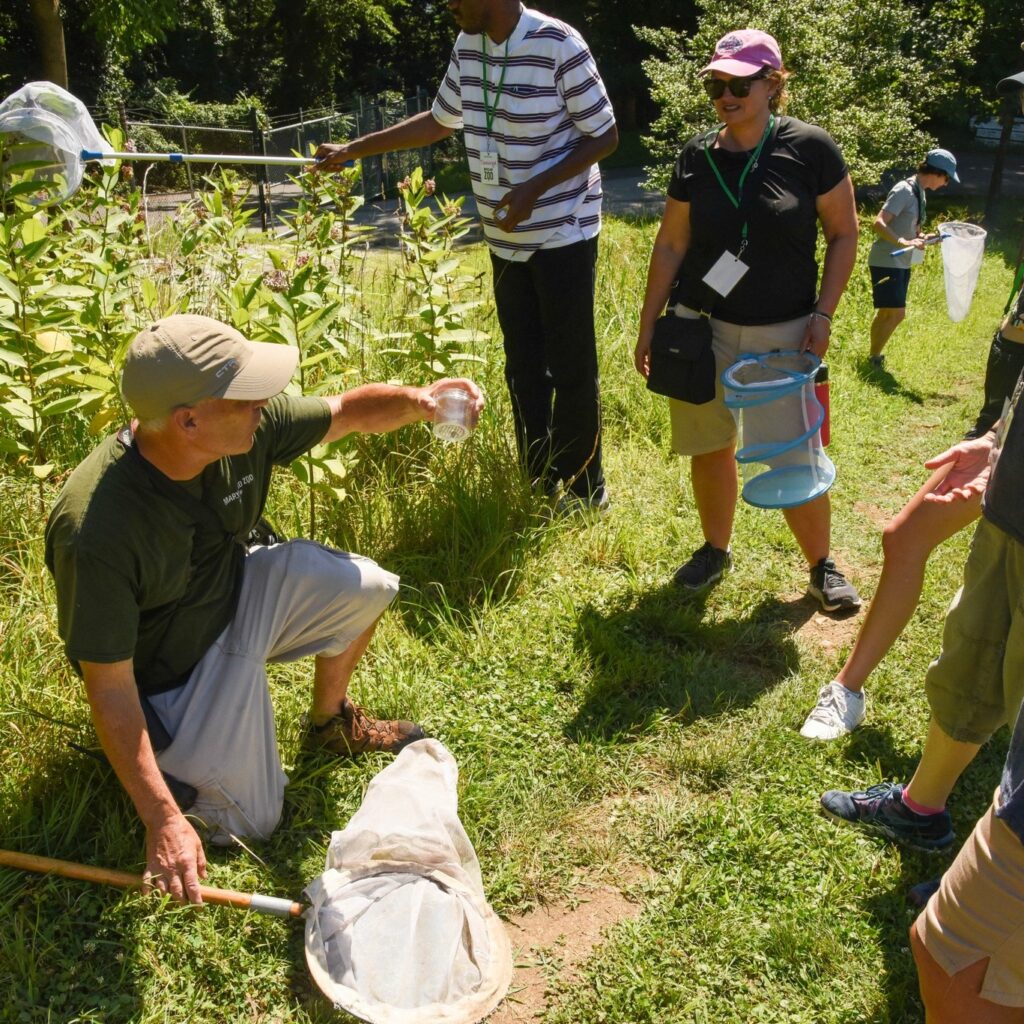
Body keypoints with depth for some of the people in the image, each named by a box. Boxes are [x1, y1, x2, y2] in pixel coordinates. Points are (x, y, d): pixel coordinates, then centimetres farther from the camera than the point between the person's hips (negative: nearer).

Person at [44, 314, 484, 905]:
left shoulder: (248, 428, -22)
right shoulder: (97, 533, -38)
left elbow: (350, 412, -7)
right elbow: (109, 690, -30)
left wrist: (414, 402, -29)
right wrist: (163, 820, -31)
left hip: (238, 595, 6)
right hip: (171, 673, -5)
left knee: (367, 588, -7)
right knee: (250, 823, -4)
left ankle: (331, 719, 20)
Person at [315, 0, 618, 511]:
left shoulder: (557, 45, -16)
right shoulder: (467, 46, 5)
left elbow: (605, 136, -11)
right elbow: (438, 121, 19)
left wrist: (534, 189, -22)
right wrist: (354, 149, 18)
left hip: (562, 235, -6)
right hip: (506, 240, 7)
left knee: (571, 368, 0)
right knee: (523, 370, 10)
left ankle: (586, 492, 14)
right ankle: (540, 486, 21)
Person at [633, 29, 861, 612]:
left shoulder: (810, 149, -7)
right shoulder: (697, 156, 1)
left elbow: (844, 234, -1)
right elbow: (670, 245, 7)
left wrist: (823, 315, -9)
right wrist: (648, 325, 6)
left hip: (784, 333, -3)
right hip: (702, 325, 3)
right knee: (710, 446, 11)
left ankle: (823, 565, 21)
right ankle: (716, 550, 31)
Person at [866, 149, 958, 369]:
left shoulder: (919, 192, 13)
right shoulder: (905, 190, -16)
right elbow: (878, 224, -25)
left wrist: (925, 238, 9)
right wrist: (904, 243, -34)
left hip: (901, 263, 10)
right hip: (887, 262, -10)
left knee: (887, 313, 13)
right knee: (896, 313, -11)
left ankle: (873, 357, 21)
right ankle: (873, 358, 1)